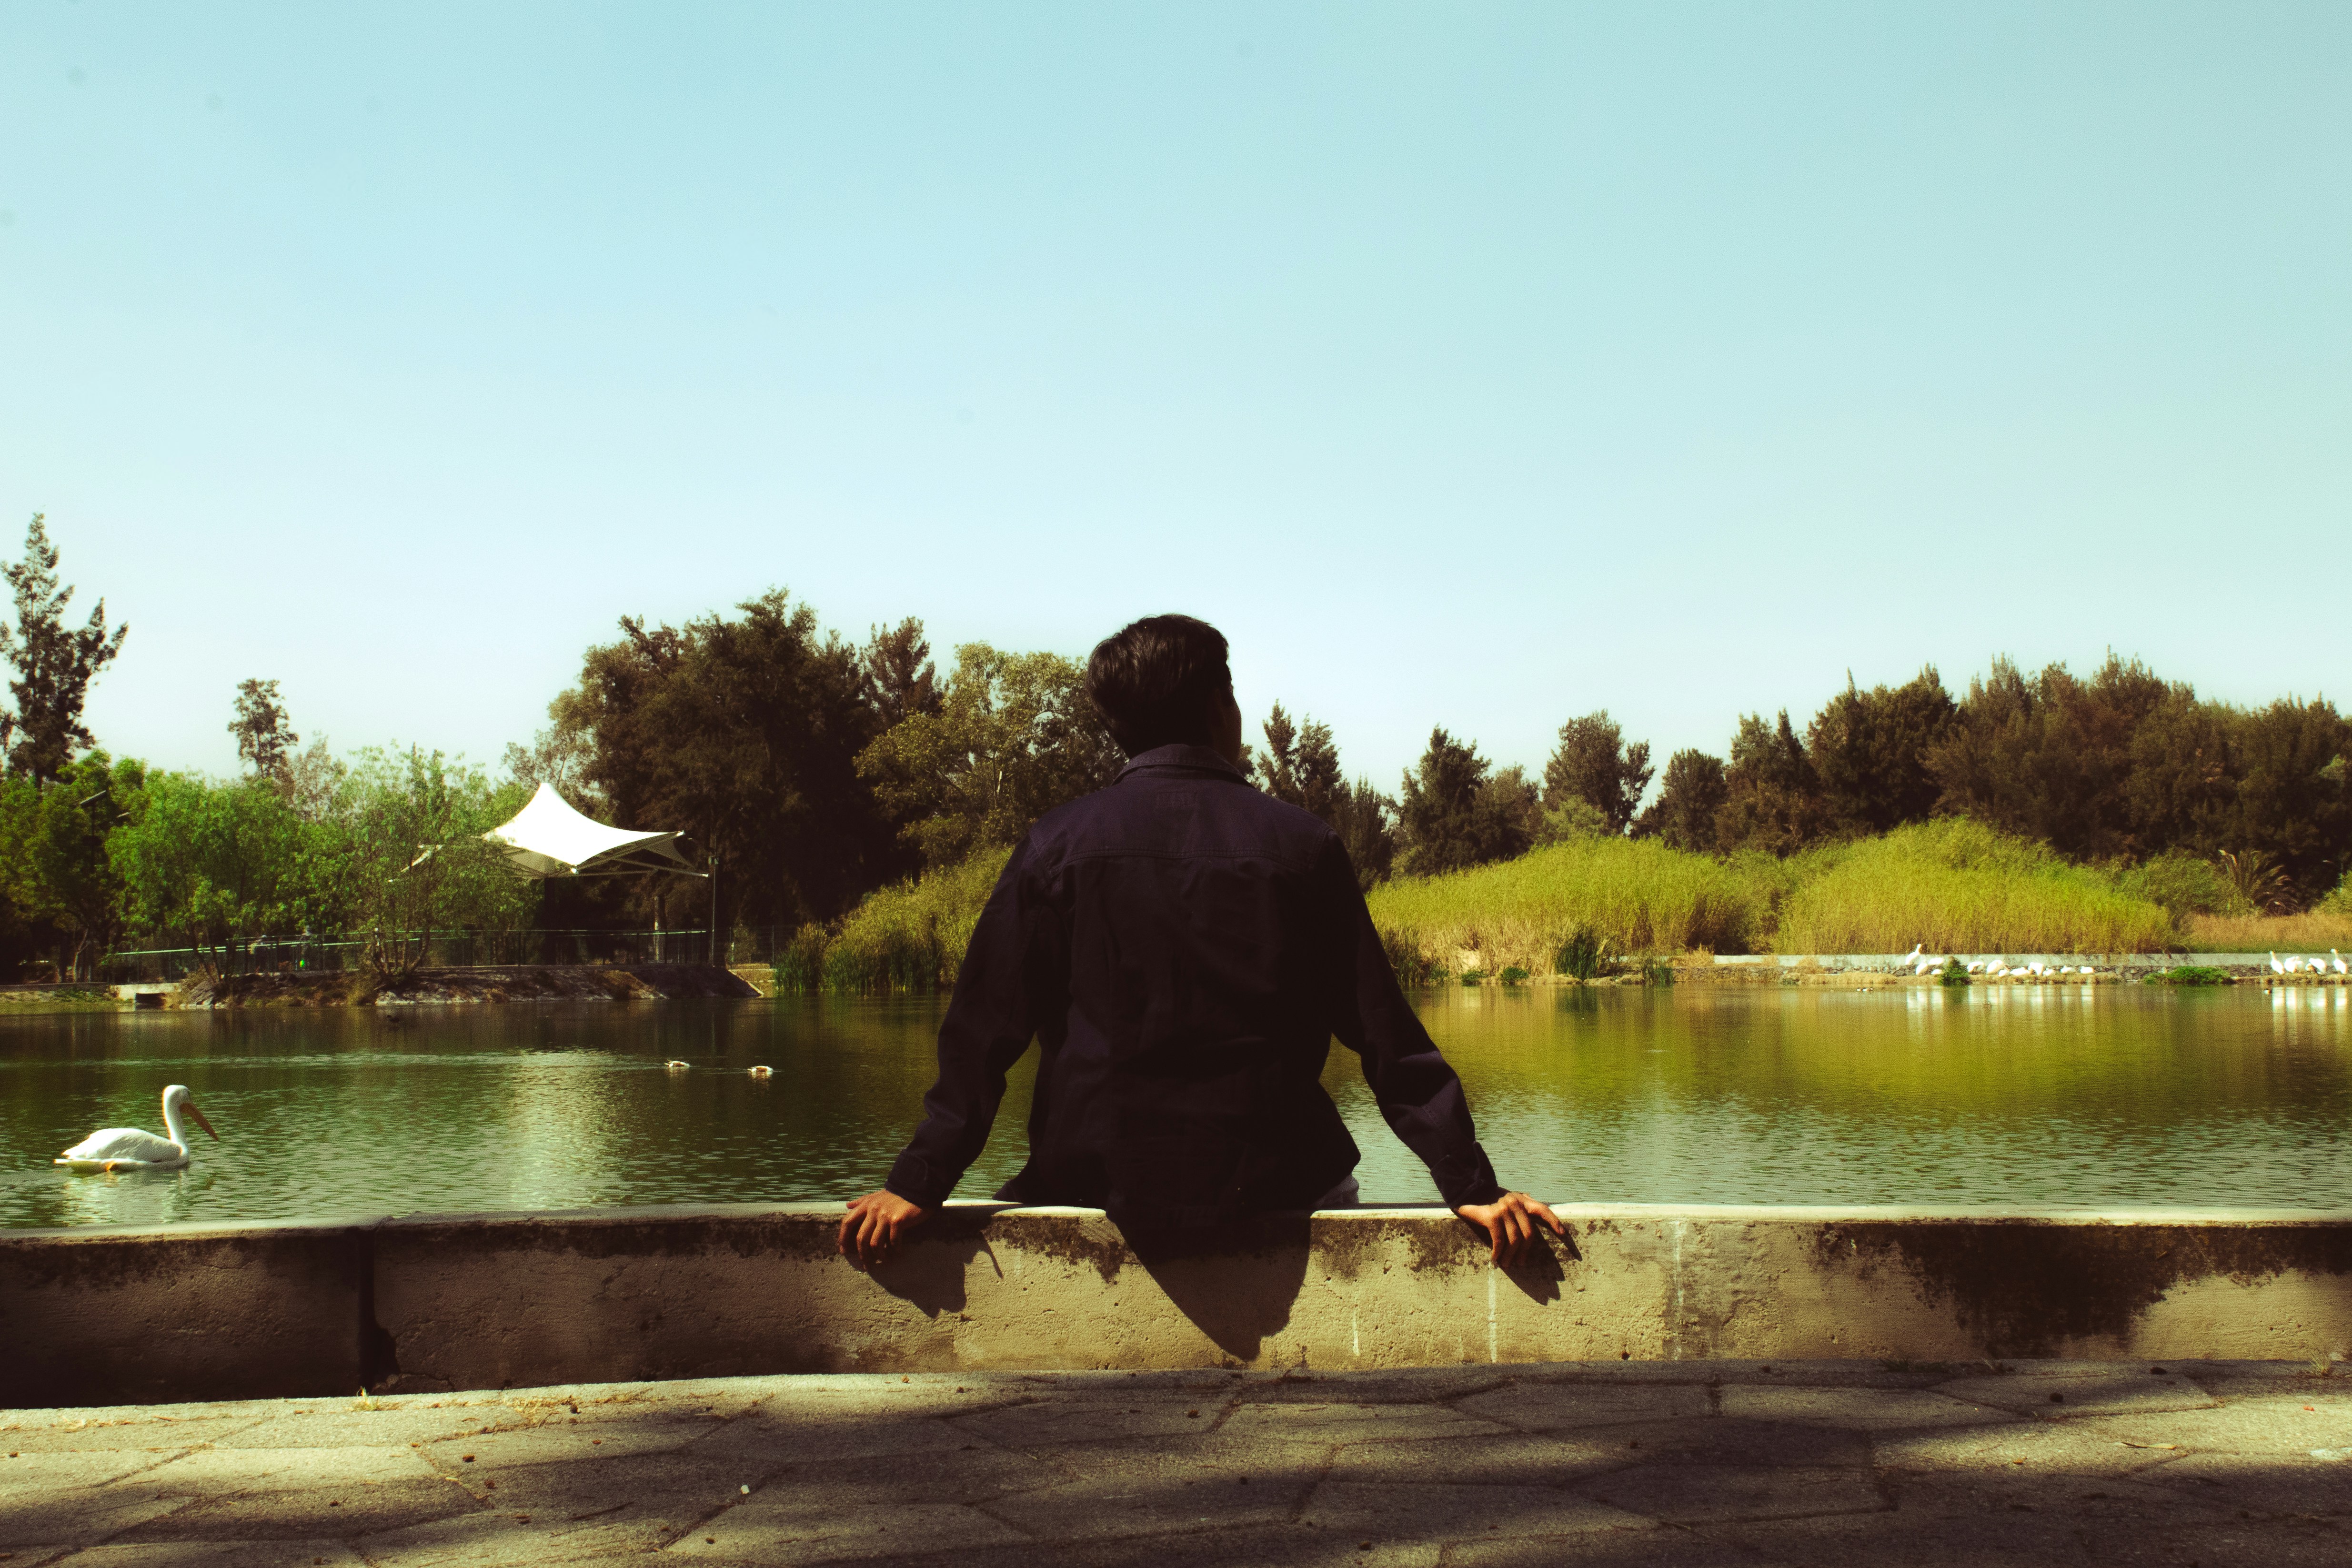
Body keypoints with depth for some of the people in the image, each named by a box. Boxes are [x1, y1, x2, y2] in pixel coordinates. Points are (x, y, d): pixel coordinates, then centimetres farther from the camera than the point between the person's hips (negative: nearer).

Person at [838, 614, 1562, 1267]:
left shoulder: (1058, 843, 0)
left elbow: (985, 1030, -2)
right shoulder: (1301, 844, -1)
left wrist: (919, 1183, 1)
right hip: (1271, 1188, 0)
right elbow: (1387, 1035, -3)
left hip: (1099, 1188, 0)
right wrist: (1473, 1188, -1)